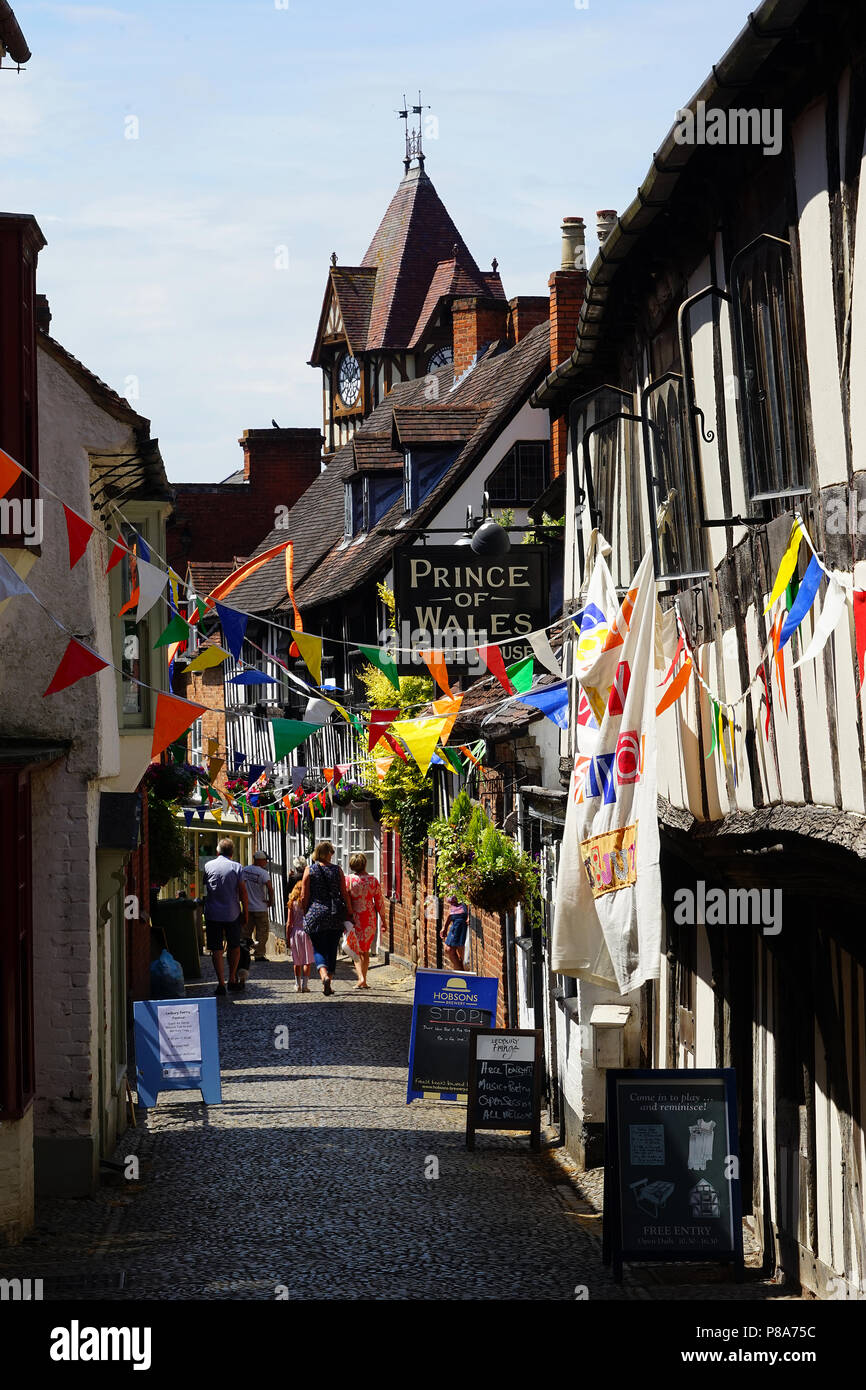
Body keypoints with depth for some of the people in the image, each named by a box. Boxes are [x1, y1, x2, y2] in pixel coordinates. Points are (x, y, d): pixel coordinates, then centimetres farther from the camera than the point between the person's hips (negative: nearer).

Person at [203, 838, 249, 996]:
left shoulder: (208, 866, 2)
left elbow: (202, 887, 12)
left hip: (212, 913, 0)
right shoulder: (235, 867, -2)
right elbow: (243, 893, -5)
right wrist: (246, 914, 3)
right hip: (232, 914, 0)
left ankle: (221, 983, -4)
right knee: (234, 946, 17)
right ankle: (232, 980, 19)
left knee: (216, 949, 1)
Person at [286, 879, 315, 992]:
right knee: (307, 961, 1)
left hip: (295, 932, 2)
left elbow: (289, 923, 1)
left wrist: (288, 938, 7)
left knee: (297, 962, 11)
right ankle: (305, 984, -5)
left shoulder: (292, 903, 1)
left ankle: (298, 984, 14)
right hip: (307, 931, -2)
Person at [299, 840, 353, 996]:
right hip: (335, 914, 1)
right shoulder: (337, 870, 0)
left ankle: (324, 975, -23)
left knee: (319, 949, 4)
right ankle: (328, 984, 14)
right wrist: (349, 914, 9)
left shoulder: (309, 870, -2)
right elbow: (344, 894, 1)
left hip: (315, 913, -1)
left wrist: (304, 913, 11)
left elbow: (304, 897, -2)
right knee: (332, 949, 11)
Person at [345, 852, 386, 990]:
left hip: (354, 918, -2)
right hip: (370, 919, 2)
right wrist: (383, 920, 14)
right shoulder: (373, 881, -1)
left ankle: (361, 977, -14)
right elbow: (379, 903, 4)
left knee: (355, 950, 5)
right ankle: (362, 980, 19)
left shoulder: (348, 880, -8)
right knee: (365, 950, 16)